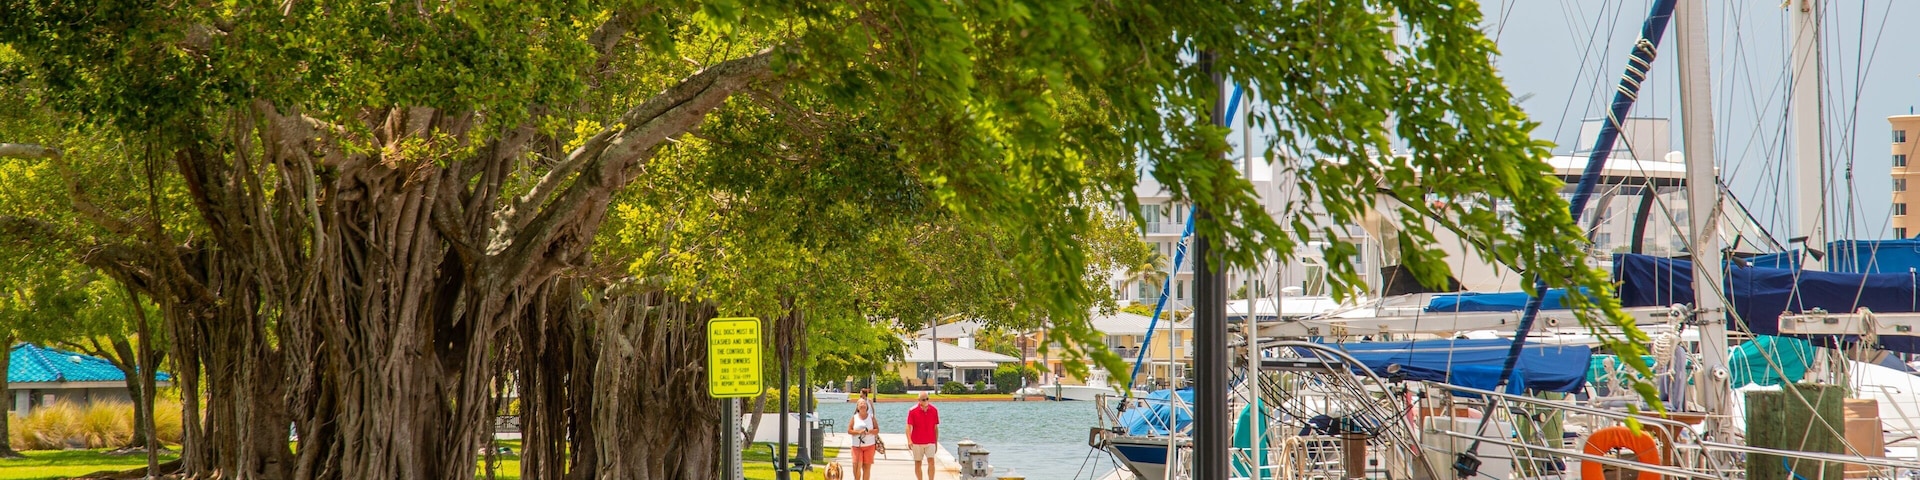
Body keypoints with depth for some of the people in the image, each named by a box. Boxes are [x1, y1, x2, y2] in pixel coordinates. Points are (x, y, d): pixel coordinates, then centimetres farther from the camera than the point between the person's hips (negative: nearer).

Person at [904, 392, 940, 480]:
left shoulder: (934, 410, 1)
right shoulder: (913, 411, -7)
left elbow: (936, 428, 8)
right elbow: (908, 427, -11)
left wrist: (936, 442, 11)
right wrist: (909, 440, -27)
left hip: (930, 442, 0)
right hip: (917, 442, 0)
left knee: (931, 461, -13)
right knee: (918, 463, 7)